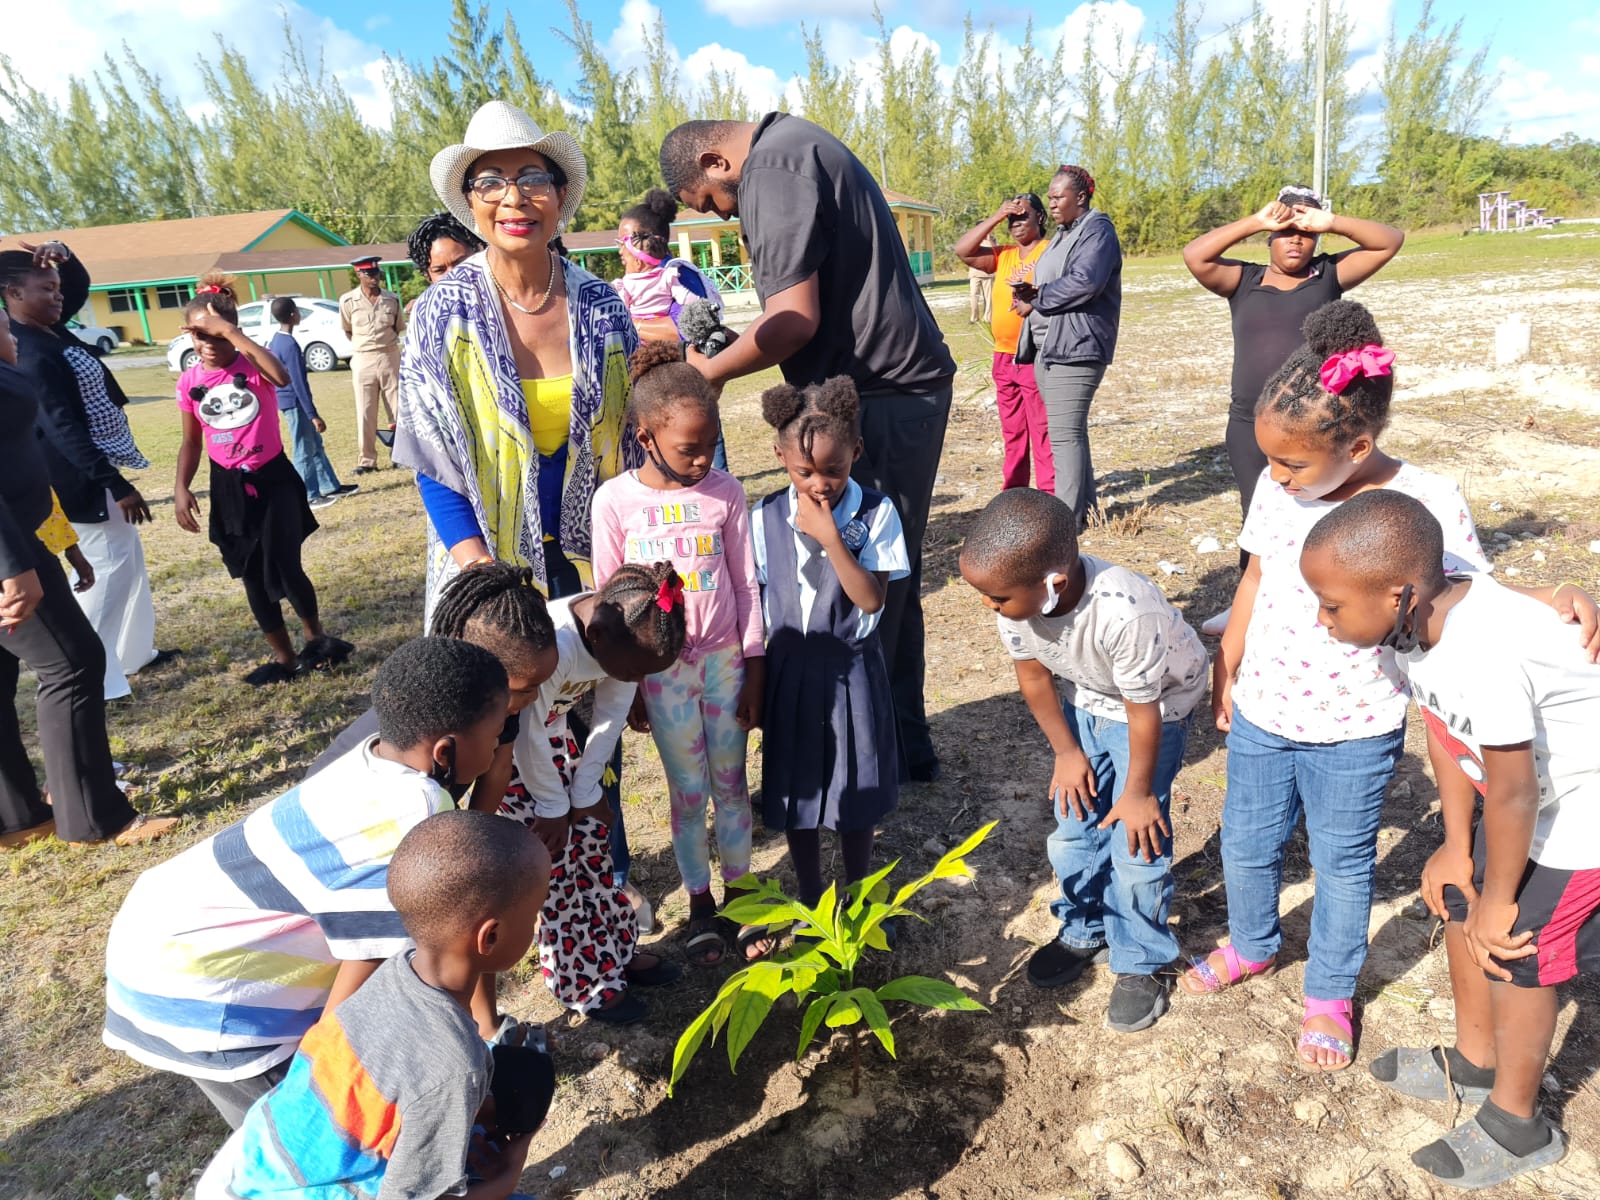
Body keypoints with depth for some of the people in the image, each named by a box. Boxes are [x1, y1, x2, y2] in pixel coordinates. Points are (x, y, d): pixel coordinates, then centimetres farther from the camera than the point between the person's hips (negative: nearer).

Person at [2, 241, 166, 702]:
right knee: (109, 568, -4)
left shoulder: (49, 330, 4)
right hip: (85, 480, -10)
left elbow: (81, 286, 19)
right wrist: (117, 484, -26)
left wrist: (62, 256, -4)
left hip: (98, 471, 10)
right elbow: (64, 430, -27)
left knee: (128, 562, 19)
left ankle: (135, 651, 33)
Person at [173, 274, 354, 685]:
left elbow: (282, 377, -35)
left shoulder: (253, 366, -9)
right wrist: (181, 488, -1)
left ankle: (316, 637, 18)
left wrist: (228, 330, -33)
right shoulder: (189, 381, 1)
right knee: (253, 578, 8)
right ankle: (284, 656, 22)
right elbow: (192, 441, 11)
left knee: (285, 569, -9)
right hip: (229, 489, 4)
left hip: (273, 480, -4)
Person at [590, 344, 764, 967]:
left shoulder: (725, 492, -6)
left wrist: (754, 669, 1)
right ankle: (699, 901, 28)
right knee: (689, 791, 9)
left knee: (731, 783, 12)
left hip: (724, 659, 1)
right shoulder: (615, 501, -10)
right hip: (661, 667, -1)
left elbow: (746, 586, 0)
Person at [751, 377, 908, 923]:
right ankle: (810, 905, 34)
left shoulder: (875, 513, -12)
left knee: (855, 795, 13)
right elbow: (755, 606, 1)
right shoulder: (765, 519, -6)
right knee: (798, 793, 13)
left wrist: (830, 537, -27)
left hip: (852, 672, -1)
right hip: (790, 673, 2)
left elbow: (871, 598, -18)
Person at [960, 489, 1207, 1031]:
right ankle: (1084, 931, 36)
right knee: (1072, 828, 10)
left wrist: (1138, 791, -13)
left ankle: (1141, 964, 21)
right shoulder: (1016, 598, -26)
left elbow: (1143, 710, -27)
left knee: (1136, 843, -4)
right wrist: (1067, 752, 2)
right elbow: (1033, 676, -6)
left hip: (1159, 705, -5)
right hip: (1085, 703, 5)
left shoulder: (1124, 613, -43)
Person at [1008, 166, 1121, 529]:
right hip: (1047, 347, 9)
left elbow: (1085, 282, -21)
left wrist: (1036, 300, -11)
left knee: (1064, 433, -12)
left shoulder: (1096, 229, -5)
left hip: (1074, 347, -9)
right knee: (1069, 430, 12)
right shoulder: (1062, 234, 22)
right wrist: (1029, 291, 4)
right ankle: (1084, 505, 21)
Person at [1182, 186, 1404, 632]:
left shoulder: (1329, 275, 7)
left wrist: (1331, 223, -9)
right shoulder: (1243, 280, 6)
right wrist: (1254, 222, -10)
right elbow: (1194, 255, -7)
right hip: (1249, 425, 1)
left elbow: (1390, 241, 2)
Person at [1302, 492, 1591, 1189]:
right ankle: (1474, 1064, 40)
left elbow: (1512, 793, -28)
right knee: (1459, 908, 16)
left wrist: (1499, 897, -12)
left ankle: (1516, 1126, 27)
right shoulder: (1415, 621, -14)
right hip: (1534, 791, 8)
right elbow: (1444, 731, -2)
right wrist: (1456, 846, 5)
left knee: (1515, 951, 3)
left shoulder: (1483, 654, -39)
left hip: (1578, 814, -8)